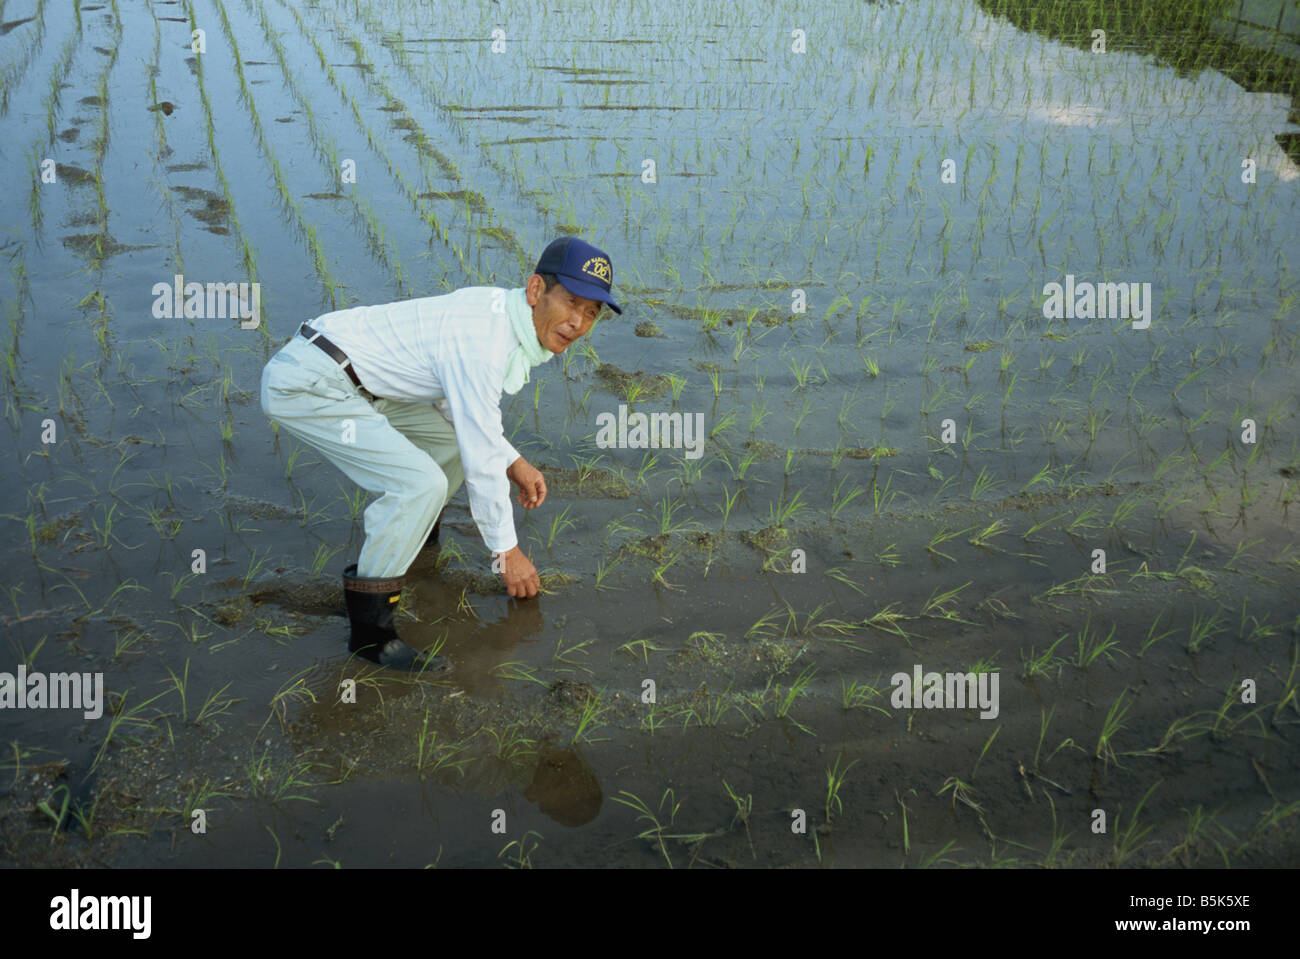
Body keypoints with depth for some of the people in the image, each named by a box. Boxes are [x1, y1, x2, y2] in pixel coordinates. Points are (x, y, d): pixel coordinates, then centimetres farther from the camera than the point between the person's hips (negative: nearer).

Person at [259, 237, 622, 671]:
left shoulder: (501, 314, 5)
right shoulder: (481, 340, -24)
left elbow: (469, 405, 21)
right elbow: (480, 456, -19)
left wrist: (514, 463, 19)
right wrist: (507, 551, -9)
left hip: (353, 382, 10)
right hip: (303, 386, -10)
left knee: (457, 429, 16)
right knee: (421, 484, -22)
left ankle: (410, 526, 39)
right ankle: (370, 628, -10)